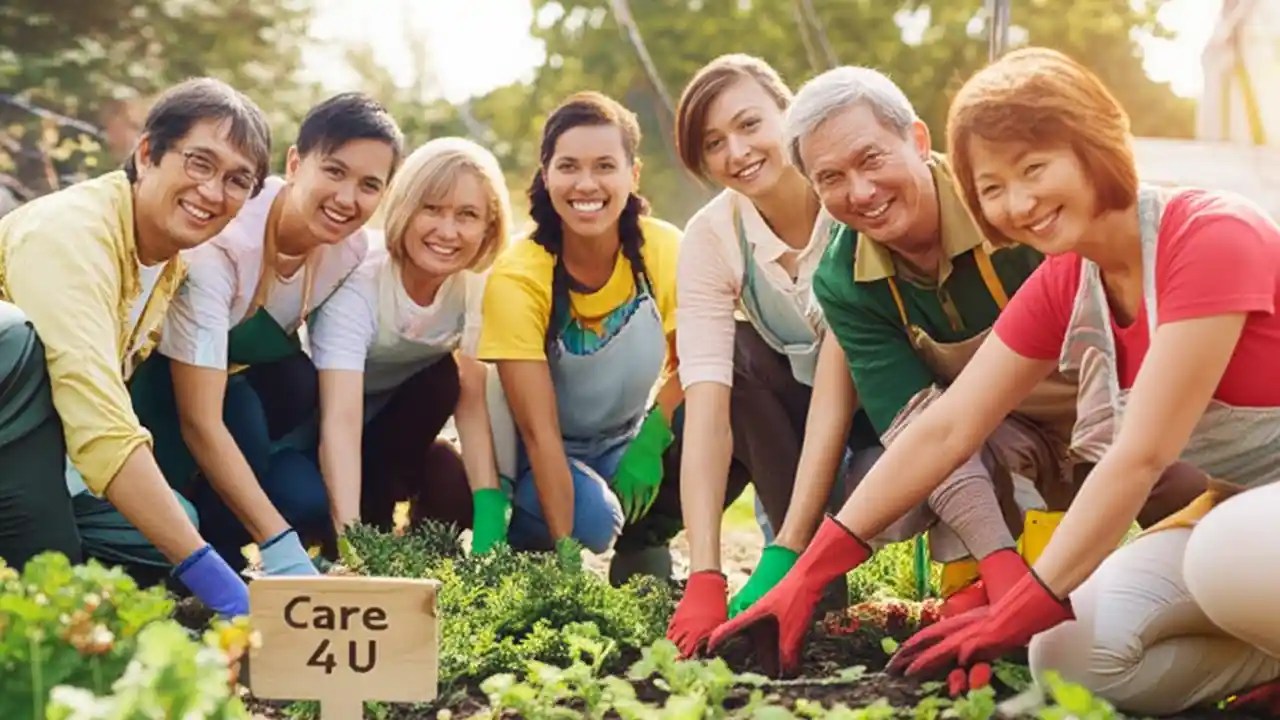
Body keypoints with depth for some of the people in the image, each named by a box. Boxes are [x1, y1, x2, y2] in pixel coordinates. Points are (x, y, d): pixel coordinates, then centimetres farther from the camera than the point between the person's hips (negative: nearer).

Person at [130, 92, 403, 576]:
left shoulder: (352, 249, -17)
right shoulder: (220, 241, -35)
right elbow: (200, 422, -38)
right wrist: (281, 548, -45)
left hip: (251, 375, 4)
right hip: (157, 377, -4)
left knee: (309, 497, -22)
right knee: (238, 410, -34)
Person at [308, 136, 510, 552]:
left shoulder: (477, 286, -16)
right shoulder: (357, 286, -30)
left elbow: (473, 400, -19)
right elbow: (341, 421, -41)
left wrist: (491, 511, -33)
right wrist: (349, 533, -54)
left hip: (399, 430, 3)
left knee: (456, 493, -27)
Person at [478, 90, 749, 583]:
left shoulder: (667, 252, -16)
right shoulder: (517, 278, -23)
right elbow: (538, 432, -25)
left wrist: (649, 443, -19)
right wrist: (566, 549, -31)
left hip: (632, 444, 3)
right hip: (545, 463, -3)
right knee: (592, 517, -33)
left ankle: (644, 543, 0)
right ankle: (527, 550, 2)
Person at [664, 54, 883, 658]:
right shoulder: (710, 237, -18)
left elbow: (836, 388, -33)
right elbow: (707, 409, -28)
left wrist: (784, 554, -40)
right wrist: (704, 578, -39)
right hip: (795, 392, 4)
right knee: (733, 356, -27)